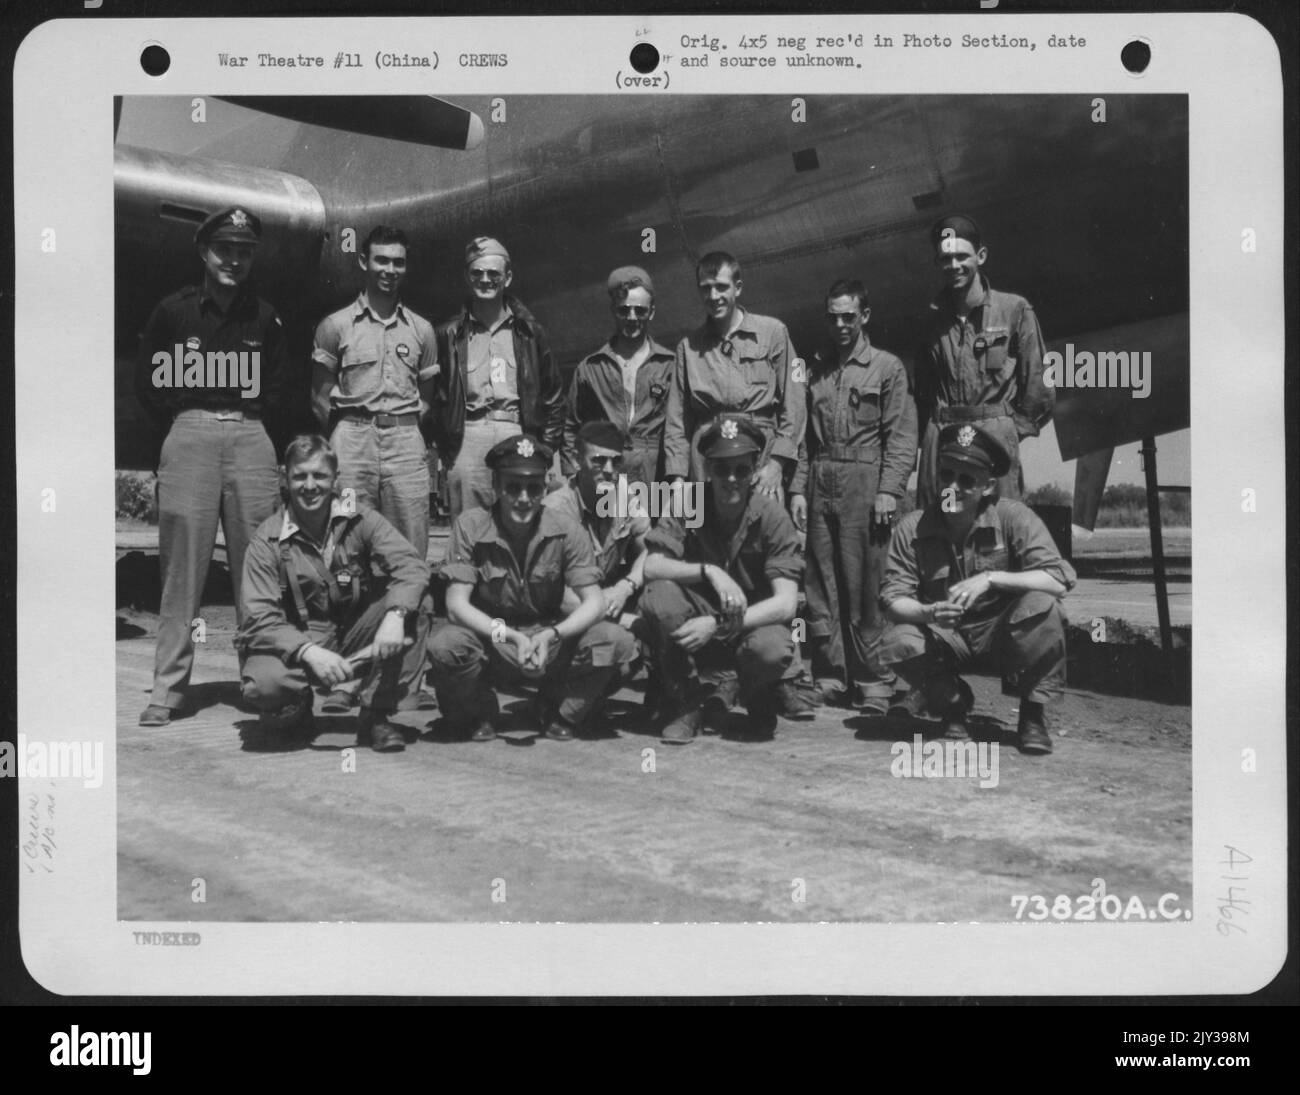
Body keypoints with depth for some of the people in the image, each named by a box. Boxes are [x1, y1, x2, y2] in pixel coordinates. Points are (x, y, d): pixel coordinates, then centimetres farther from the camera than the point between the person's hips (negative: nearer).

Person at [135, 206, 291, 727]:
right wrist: (183, 425, 5)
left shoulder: (265, 318, 12)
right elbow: (147, 382, 12)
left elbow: (278, 392, 16)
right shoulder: (172, 311, 7)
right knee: (181, 562, -5)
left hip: (251, 437, 2)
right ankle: (169, 685, -1)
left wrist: (260, 438, 7)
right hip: (189, 436, -1)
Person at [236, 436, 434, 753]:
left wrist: (395, 614, -37)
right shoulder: (268, 539, -8)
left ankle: (376, 716, -14)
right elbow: (260, 619, -15)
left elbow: (411, 565, -16)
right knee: (265, 684, -35)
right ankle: (295, 711, 5)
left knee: (418, 604, -22)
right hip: (297, 646, -2)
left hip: (359, 647, 2)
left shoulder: (360, 519, -4)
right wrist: (310, 652, -32)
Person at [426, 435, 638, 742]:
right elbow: (456, 605, -16)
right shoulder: (470, 526, -12)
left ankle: (561, 713, 4)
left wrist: (552, 635, -33)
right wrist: (510, 636, -32)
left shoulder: (567, 530, -9)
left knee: (616, 641, -24)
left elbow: (594, 602, -13)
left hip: (550, 639, 1)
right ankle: (479, 715, 0)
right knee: (443, 645, -34)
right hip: (489, 641, -1)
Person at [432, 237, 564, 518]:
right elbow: (438, 398, 11)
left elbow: (553, 397, 14)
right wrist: (445, 450, 1)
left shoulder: (529, 332, 13)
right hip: (468, 439, 0)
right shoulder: (451, 334, 12)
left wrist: (546, 450, 5)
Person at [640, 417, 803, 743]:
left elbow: (785, 603, -20)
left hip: (753, 622, -1)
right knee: (658, 595, -27)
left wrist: (718, 625, -30)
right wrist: (709, 571, -35)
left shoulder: (772, 516, -13)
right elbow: (652, 567, -20)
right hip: (699, 621, 2)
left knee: (771, 651, -35)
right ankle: (686, 704, -8)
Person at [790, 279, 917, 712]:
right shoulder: (816, 370, 17)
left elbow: (902, 436, -3)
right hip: (820, 485, 5)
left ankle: (874, 684, 1)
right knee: (821, 587, 4)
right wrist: (798, 488, 6)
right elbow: (805, 436, 15)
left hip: (864, 485, -4)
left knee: (866, 587, -5)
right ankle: (830, 678, 11)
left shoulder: (887, 367, 4)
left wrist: (889, 490, -12)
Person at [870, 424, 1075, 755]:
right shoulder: (912, 529, -8)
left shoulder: (1013, 517, -14)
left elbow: (1060, 579, -22)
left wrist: (991, 579, -31)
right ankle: (952, 705, 5)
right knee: (895, 644, -29)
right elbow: (894, 597, -10)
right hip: (944, 637, 2)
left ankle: (1032, 715, -9)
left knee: (1040, 605, -32)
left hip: (1001, 633, -1)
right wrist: (928, 613, -32)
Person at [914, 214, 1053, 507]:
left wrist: (1016, 428, 2)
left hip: (995, 434, -3)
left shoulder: (1014, 309, 4)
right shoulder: (933, 319, 14)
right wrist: (926, 436, 8)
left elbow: (1038, 387, 3)